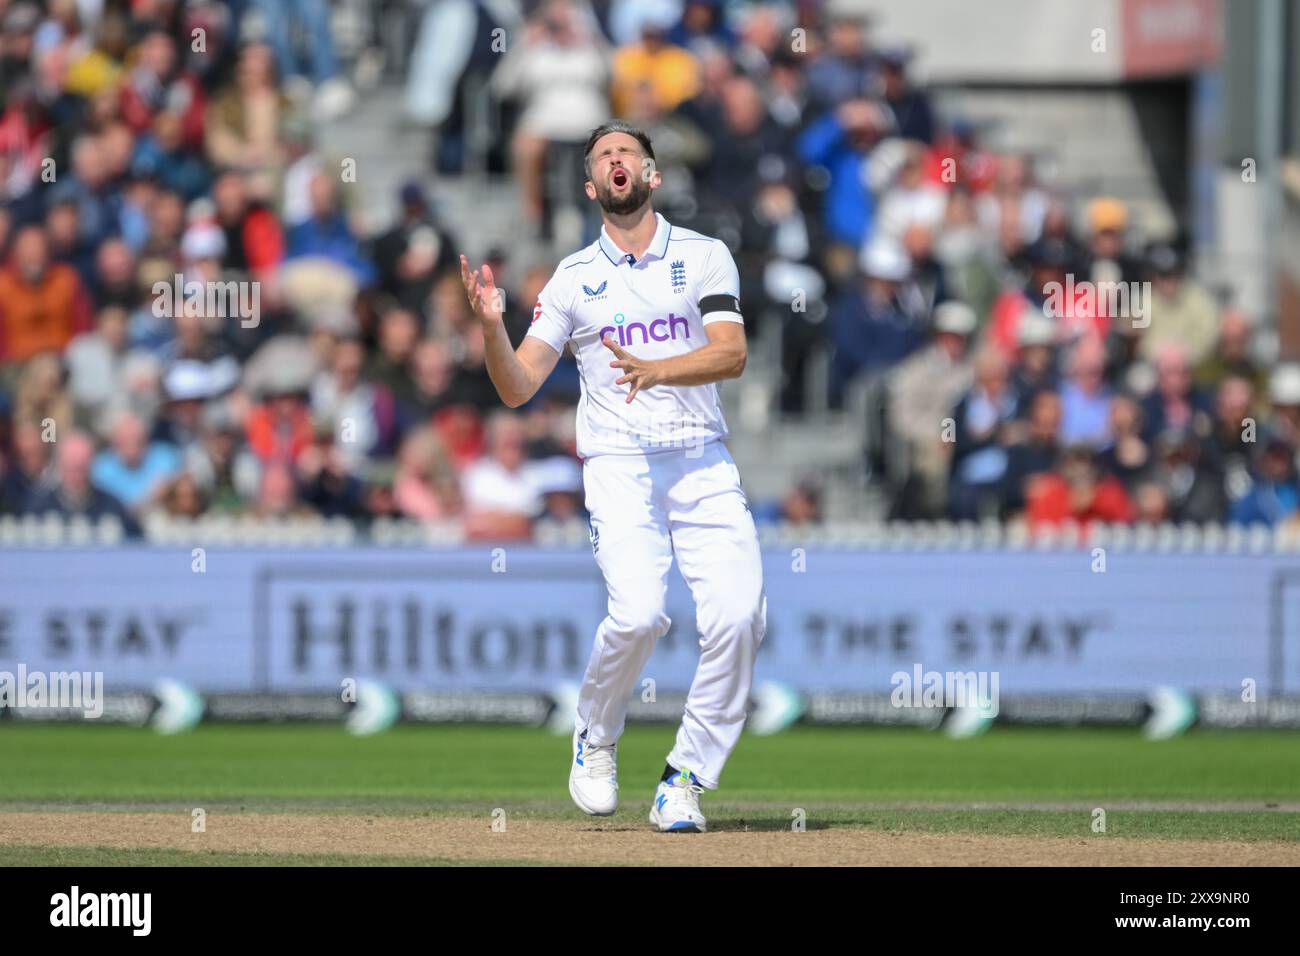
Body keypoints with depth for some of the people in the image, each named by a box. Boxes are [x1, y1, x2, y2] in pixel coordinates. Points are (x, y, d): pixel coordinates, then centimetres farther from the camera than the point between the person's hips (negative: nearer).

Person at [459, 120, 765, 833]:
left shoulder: (704, 257, 8)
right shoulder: (573, 279, 11)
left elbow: (732, 354, -7)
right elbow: (517, 388, 7)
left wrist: (656, 371, -24)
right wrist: (491, 326, -12)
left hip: (703, 463, 1)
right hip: (620, 466, -1)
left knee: (737, 616, -17)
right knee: (637, 612, -24)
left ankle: (684, 783, -3)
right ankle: (595, 740, 5)